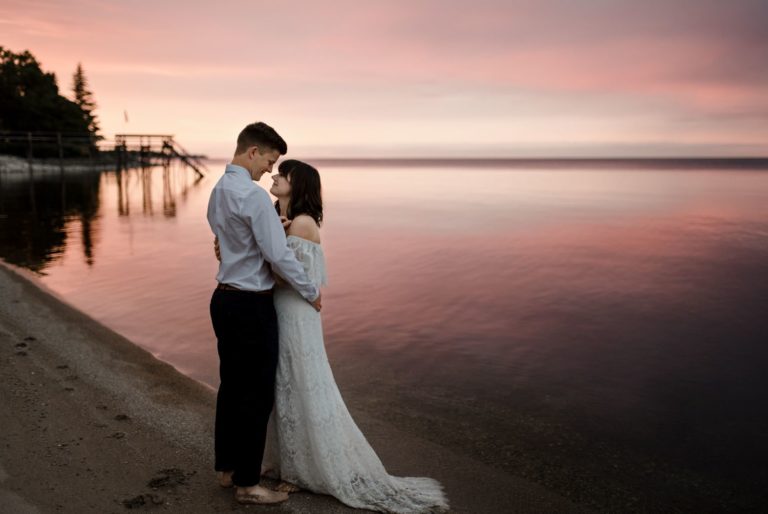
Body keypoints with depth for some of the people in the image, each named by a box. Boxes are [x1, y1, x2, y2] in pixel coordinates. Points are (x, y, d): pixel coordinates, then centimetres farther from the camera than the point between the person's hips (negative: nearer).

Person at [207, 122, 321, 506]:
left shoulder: (218, 191, 10)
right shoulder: (254, 195, -19)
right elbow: (278, 255, -20)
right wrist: (311, 292, -8)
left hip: (225, 298, 10)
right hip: (251, 305, -9)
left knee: (231, 386, 18)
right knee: (256, 394, 2)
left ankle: (226, 468, 33)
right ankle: (247, 484, 14)